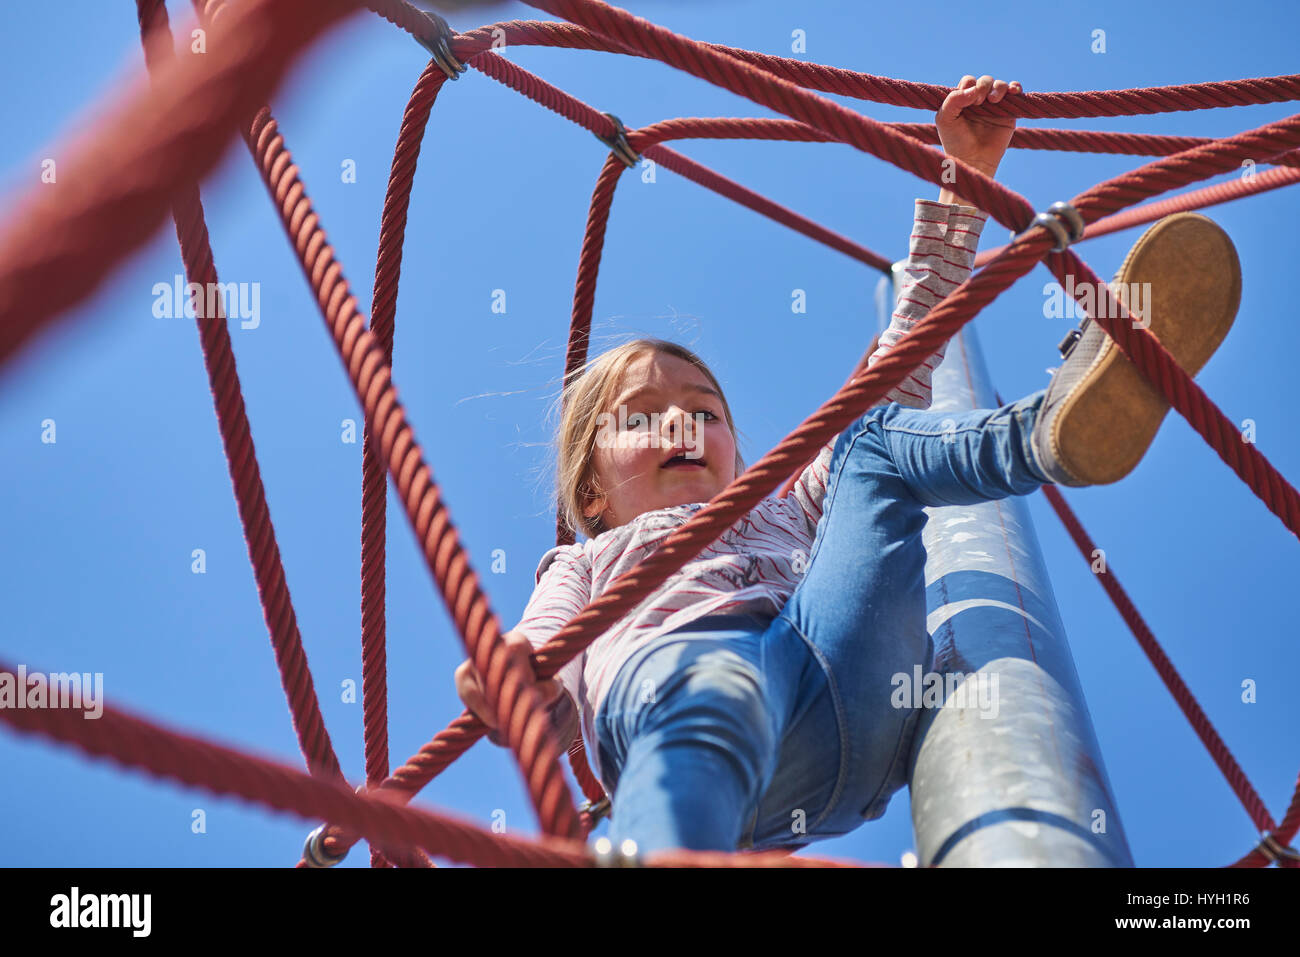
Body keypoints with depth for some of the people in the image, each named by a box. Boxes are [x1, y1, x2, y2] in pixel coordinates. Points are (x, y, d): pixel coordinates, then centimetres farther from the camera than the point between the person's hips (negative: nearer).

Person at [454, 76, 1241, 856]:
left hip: (845, 677, 3)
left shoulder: (789, 507, 44)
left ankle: (1054, 429, -29)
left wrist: (963, 182, 45)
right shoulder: (585, 563, 37)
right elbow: (552, 697, 15)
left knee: (874, 438, 0)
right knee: (717, 686, -39)